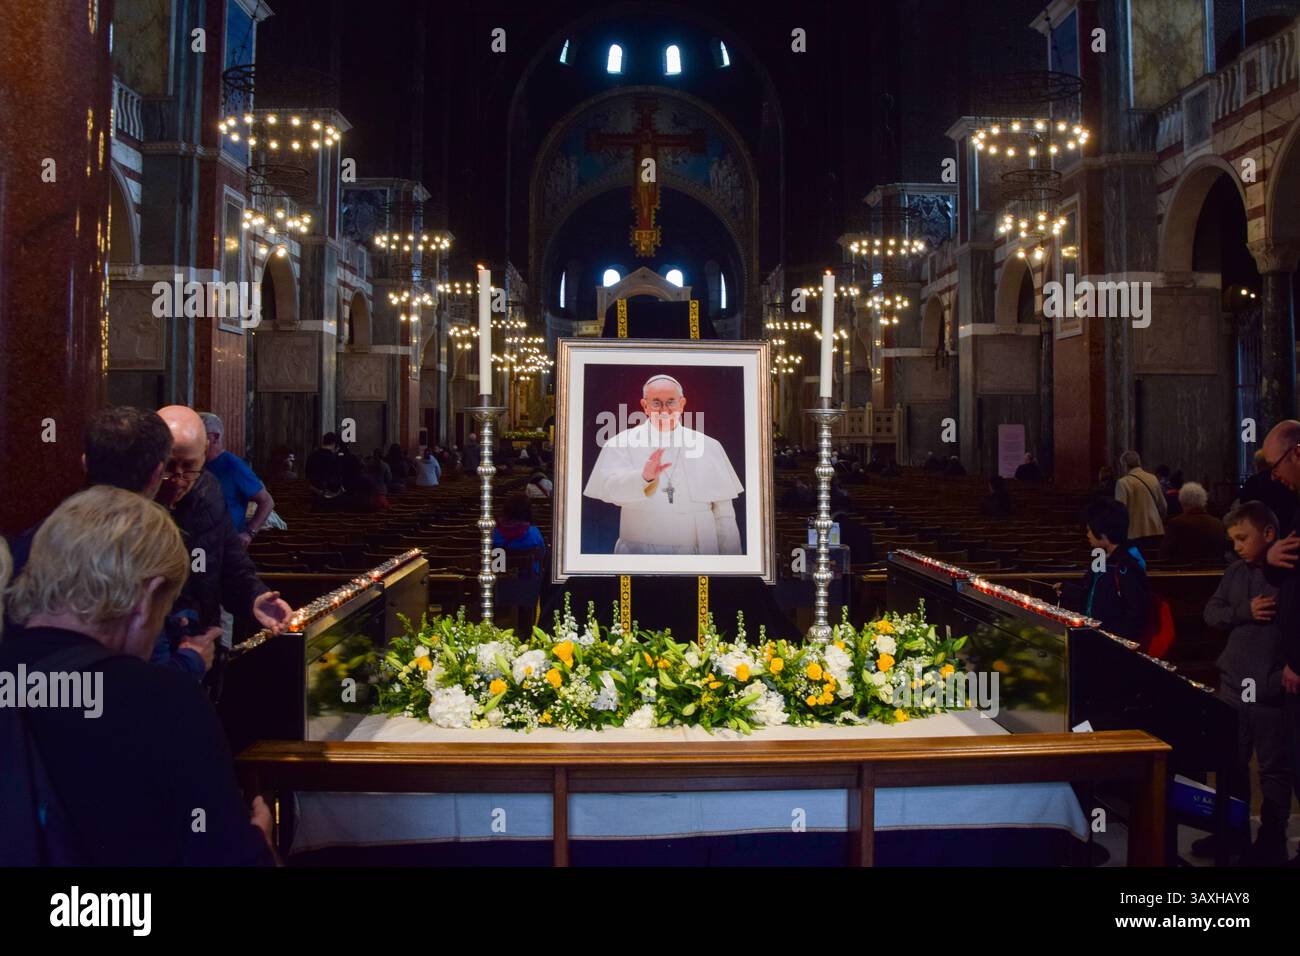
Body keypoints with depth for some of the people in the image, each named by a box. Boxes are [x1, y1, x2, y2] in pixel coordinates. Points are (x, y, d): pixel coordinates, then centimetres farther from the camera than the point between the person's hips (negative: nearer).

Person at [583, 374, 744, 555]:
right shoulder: (622, 443, -1)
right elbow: (609, 488, -19)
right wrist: (644, 477, -36)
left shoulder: (709, 447, 5)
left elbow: (724, 515, 5)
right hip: (639, 552, -2)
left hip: (700, 552, 2)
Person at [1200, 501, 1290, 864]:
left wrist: (1285, 675, -21)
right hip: (1233, 684, 5)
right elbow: (1211, 613, 8)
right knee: (1231, 764, 15)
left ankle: (1272, 842, 22)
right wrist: (1245, 612, -10)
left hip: (1272, 692, -5)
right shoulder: (1236, 571, 6)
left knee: (1274, 769, 9)